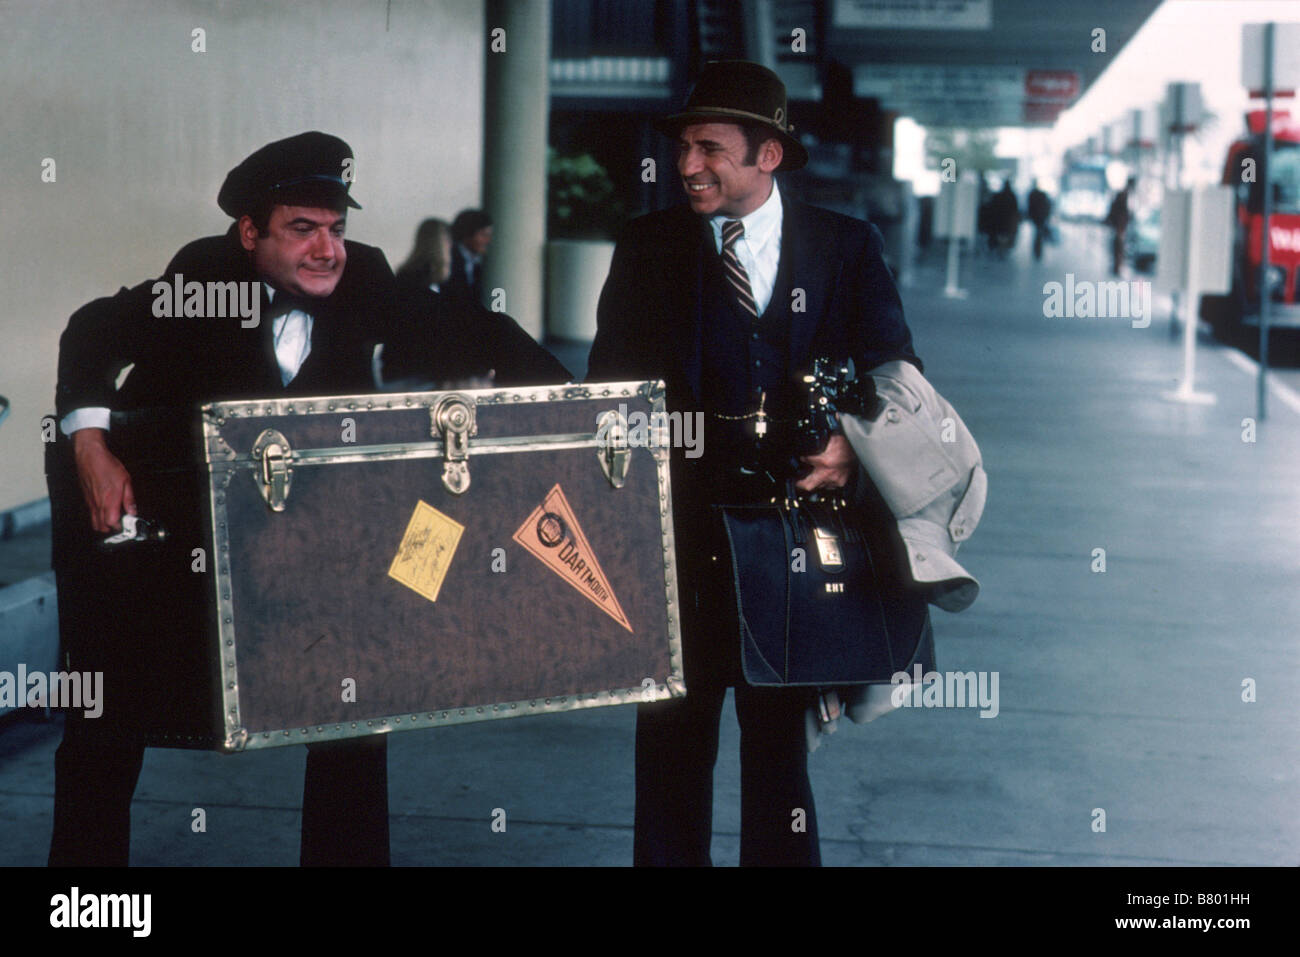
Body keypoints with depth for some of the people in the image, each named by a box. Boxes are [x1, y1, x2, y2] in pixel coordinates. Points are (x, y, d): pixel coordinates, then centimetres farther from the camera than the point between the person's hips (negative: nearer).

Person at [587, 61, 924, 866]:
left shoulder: (848, 247, 4)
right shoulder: (648, 248, 4)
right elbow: (610, 388, 2)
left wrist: (854, 444, -18)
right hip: (678, 532, 0)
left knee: (780, 733, 11)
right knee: (673, 733, 7)